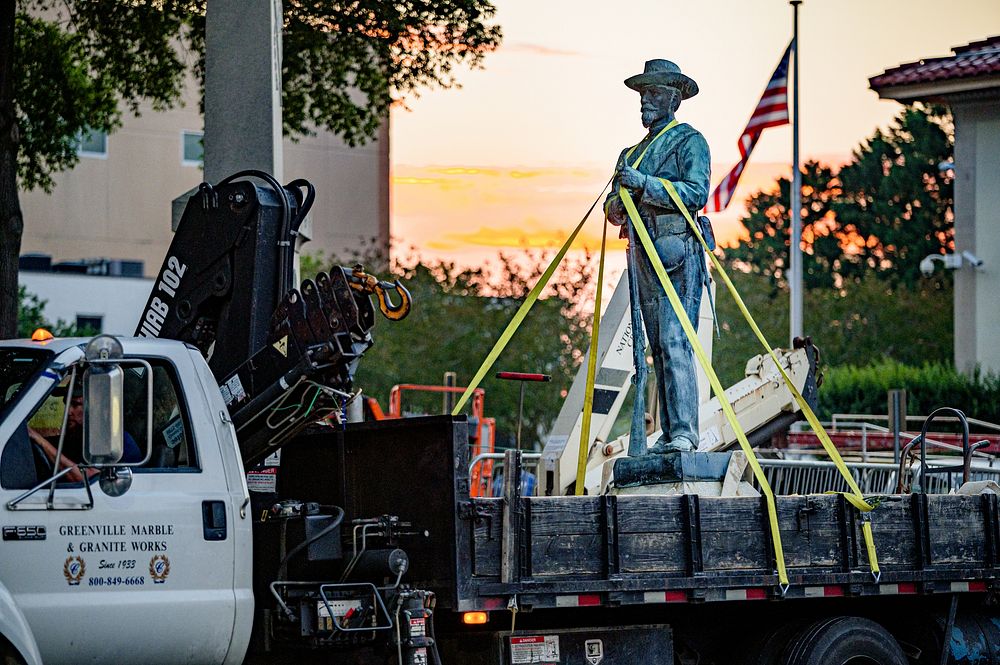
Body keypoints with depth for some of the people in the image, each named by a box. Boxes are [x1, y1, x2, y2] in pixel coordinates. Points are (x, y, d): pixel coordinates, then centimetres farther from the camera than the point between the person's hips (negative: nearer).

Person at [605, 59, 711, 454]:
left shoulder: (689, 141, 1)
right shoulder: (633, 153, 23)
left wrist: (644, 184, -20)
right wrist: (616, 204, -5)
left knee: (675, 343, -15)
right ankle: (669, 433, 4)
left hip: (678, 252, -8)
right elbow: (614, 207, 19)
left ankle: (684, 432, -19)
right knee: (657, 347, 4)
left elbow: (697, 194, -13)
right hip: (643, 254, 8)